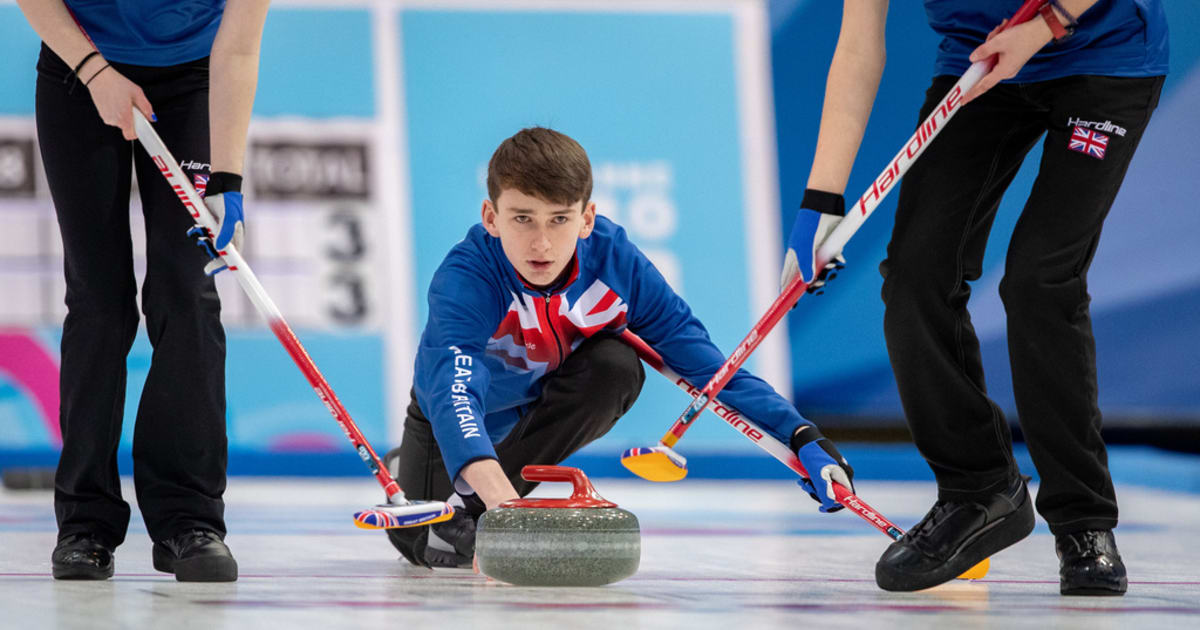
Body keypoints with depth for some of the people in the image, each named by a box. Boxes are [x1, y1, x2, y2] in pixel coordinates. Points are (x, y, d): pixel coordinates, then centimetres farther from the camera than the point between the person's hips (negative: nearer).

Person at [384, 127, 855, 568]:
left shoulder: (615, 261, -29)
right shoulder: (463, 279, -41)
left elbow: (704, 361, -26)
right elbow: (452, 394, -57)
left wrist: (803, 438, -38)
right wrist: (499, 496, -75)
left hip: (546, 407, 2)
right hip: (458, 422, -2)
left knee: (617, 367, -29)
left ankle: (469, 504, -15)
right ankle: (408, 473, 26)